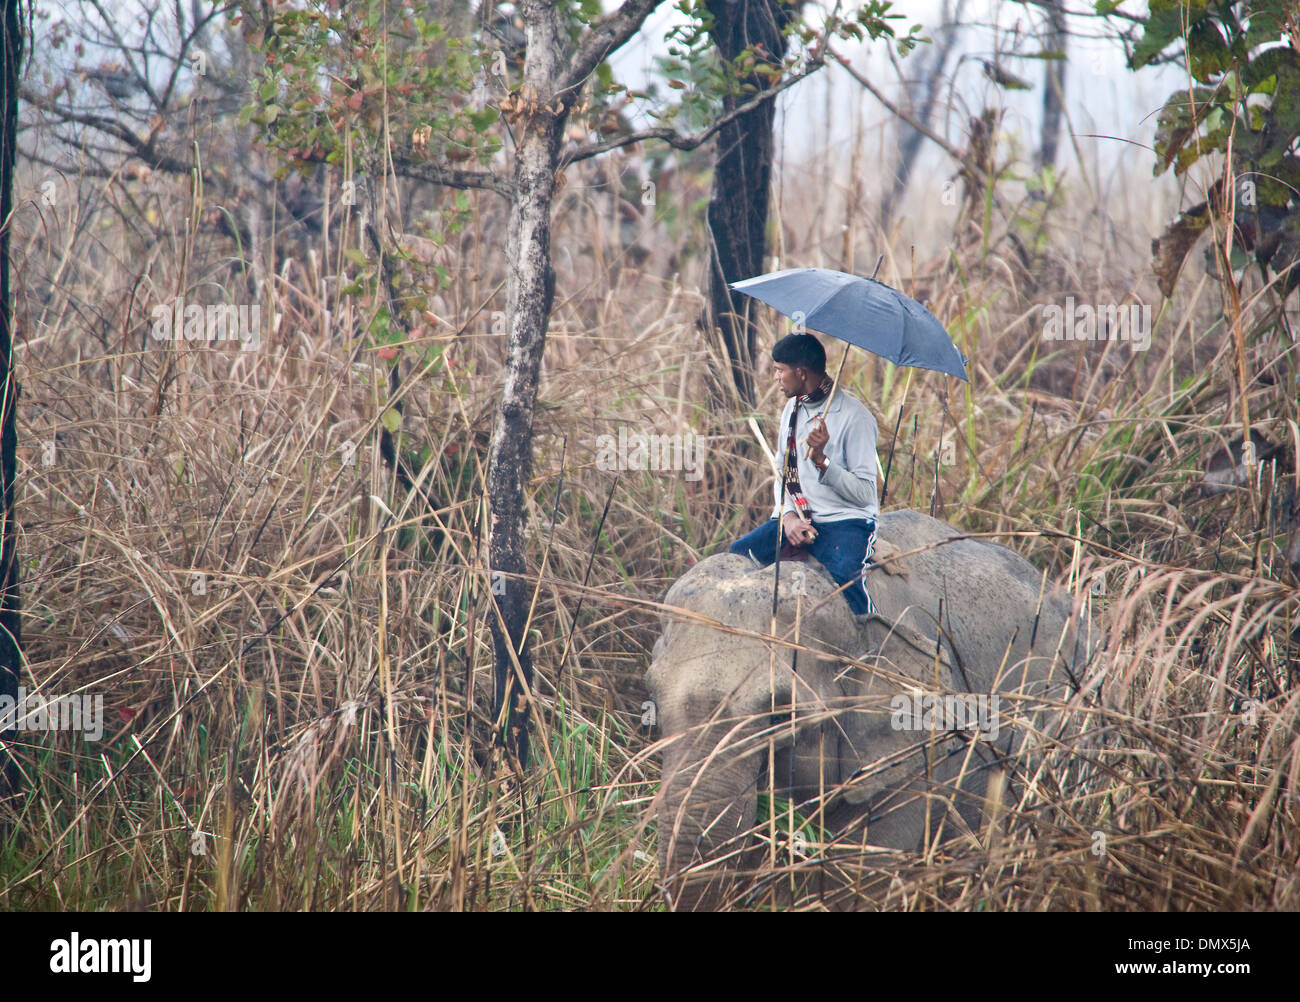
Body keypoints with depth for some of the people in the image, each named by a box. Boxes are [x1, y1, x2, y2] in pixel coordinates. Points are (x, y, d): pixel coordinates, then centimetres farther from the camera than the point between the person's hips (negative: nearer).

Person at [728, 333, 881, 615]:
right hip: (798, 518, 7)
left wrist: (821, 459, -27)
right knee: (737, 555, -14)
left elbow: (864, 493, -14)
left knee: (845, 574, -37)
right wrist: (788, 515, -4)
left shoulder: (854, 416, -11)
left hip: (846, 521, -7)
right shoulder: (793, 409, 13)